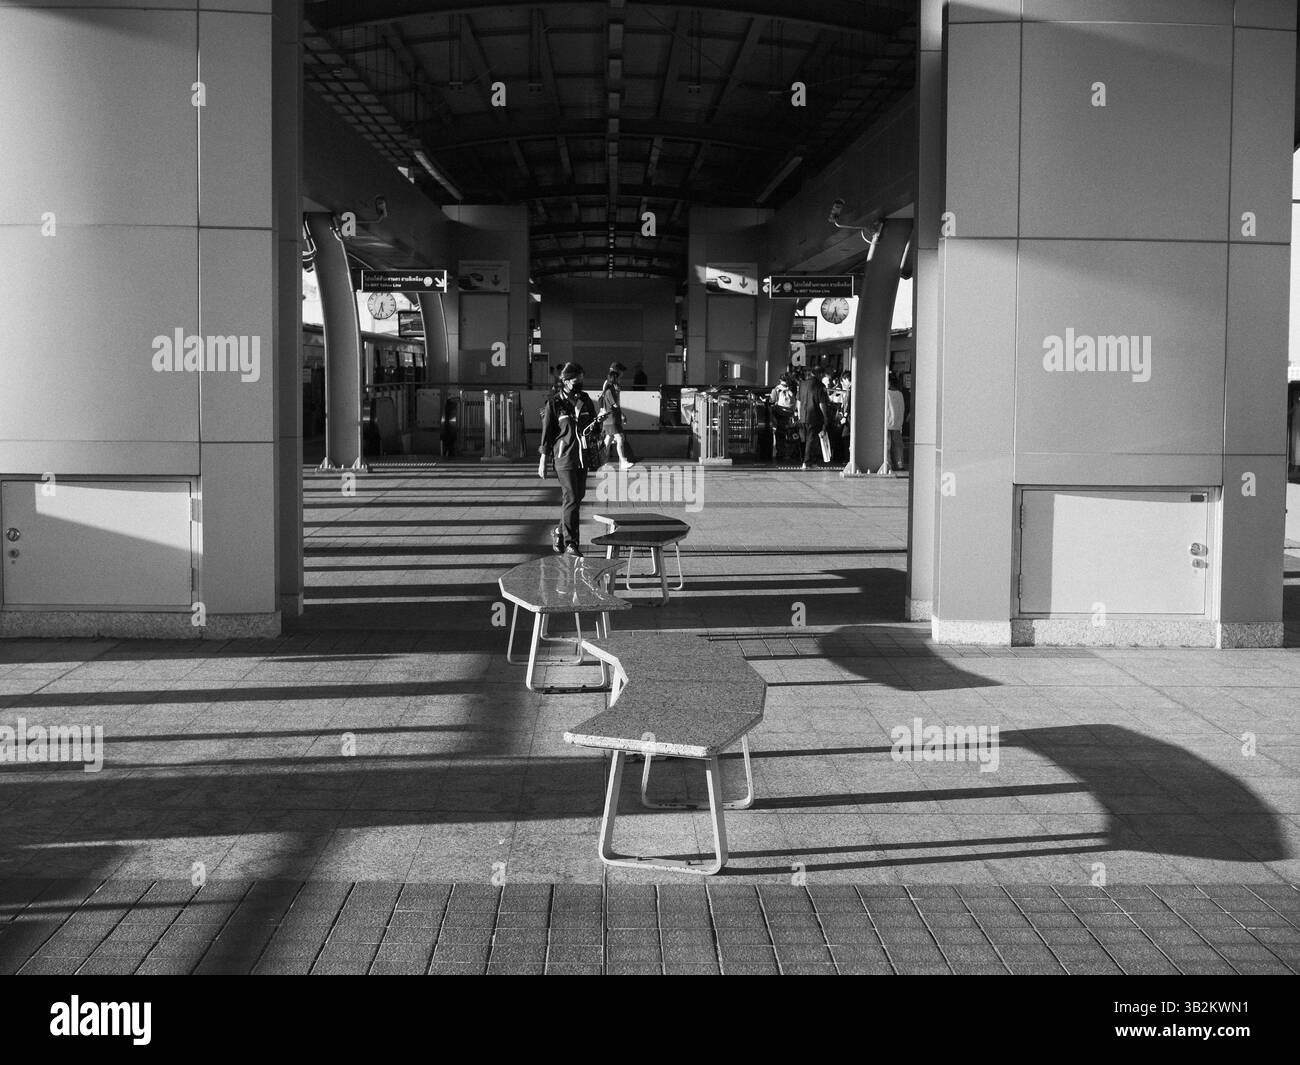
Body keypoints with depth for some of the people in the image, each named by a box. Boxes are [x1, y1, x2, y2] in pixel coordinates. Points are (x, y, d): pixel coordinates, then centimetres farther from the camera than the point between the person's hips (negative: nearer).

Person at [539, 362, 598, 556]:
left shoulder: (585, 400, 10)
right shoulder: (553, 403, -5)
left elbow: (594, 422, 22)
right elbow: (547, 432, -3)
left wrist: (594, 426, -3)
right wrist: (543, 461, -2)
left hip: (583, 457, 6)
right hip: (565, 457, -6)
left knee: (577, 497, 12)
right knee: (571, 499, -11)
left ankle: (560, 532, 32)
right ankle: (570, 544, -9)